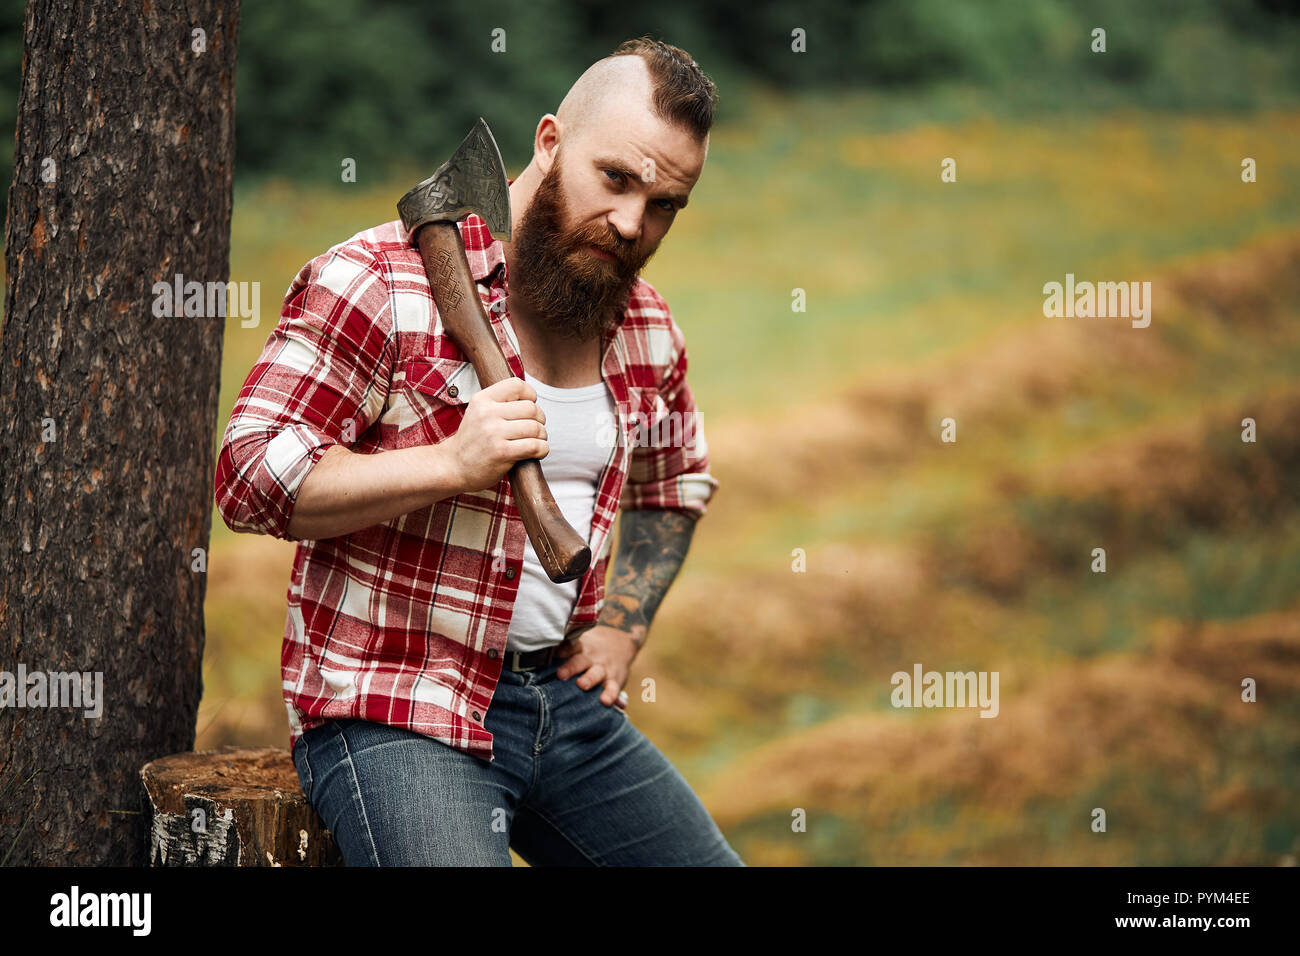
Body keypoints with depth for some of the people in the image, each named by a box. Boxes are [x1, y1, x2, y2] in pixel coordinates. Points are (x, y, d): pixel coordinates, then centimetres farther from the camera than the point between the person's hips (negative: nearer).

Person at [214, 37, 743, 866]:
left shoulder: (645, 328, 10)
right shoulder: (382, 281, -11)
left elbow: (676, 488, 29)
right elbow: (251, 478, -16)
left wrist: (623, 626, 13)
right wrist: (455, 462, -24)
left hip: (566, 702, 7)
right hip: (394, 716, -7)